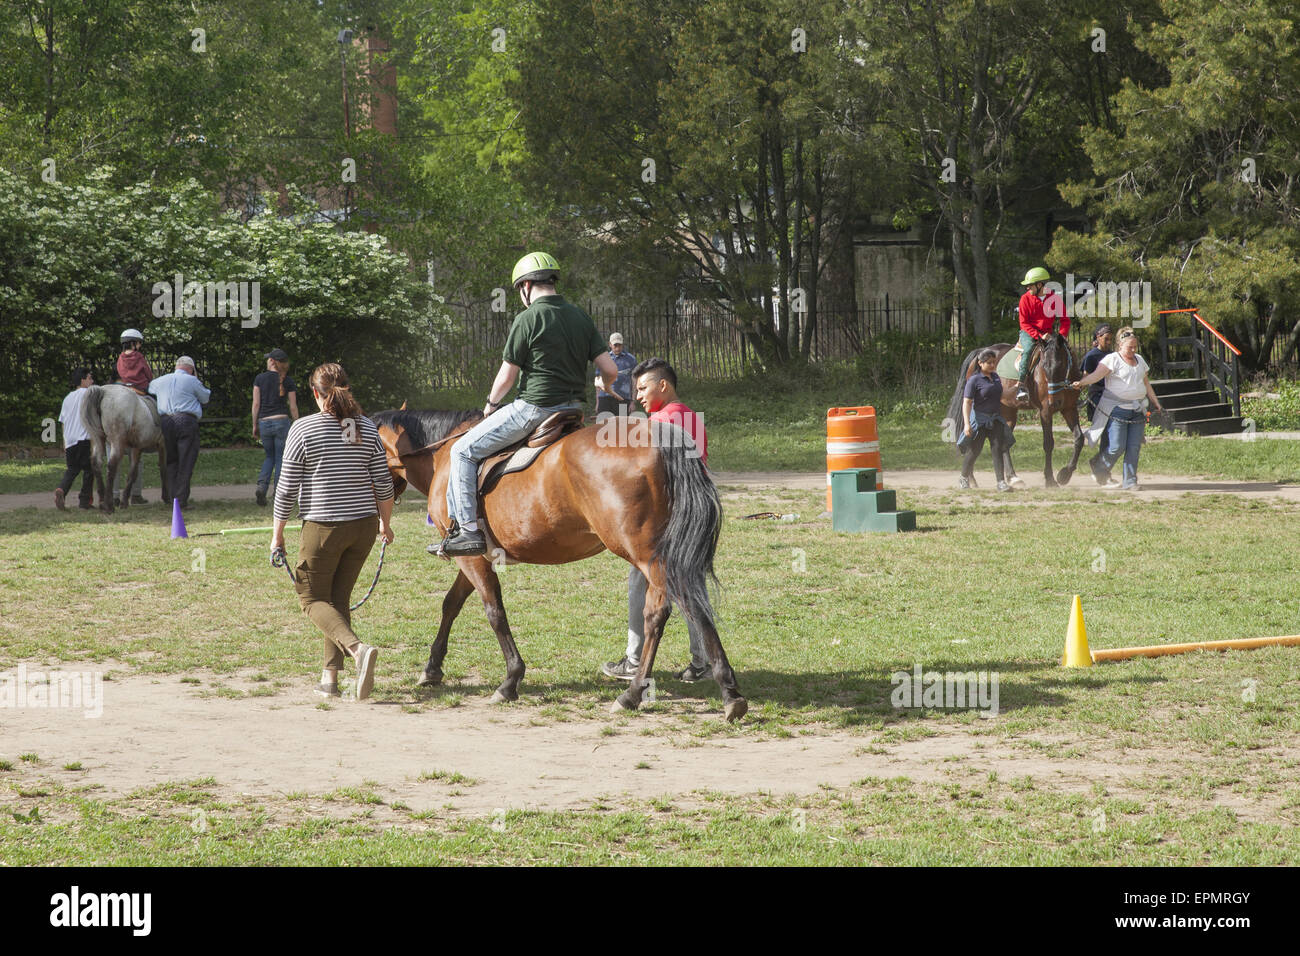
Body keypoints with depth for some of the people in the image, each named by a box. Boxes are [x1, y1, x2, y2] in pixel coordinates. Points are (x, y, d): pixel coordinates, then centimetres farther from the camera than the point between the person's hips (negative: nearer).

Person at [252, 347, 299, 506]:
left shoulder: (260, 379, 1)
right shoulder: (287, 381, 0)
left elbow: (256, 404, 0)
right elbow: (293, 407, 0)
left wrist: (254, 425, 7)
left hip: (264, 422, 2)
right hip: (282, 421, -2)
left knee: (269, 456, 19)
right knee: (280, 459, 6)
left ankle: (262, 485, -4)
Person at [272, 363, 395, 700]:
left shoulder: (303, 429, -9)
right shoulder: (367, 428, 3)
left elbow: (287, 488, -7)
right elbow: (384, 484, 5)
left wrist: (277, 534, 3)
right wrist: (385, 524, 20)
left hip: (322, 526, -5)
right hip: (363, 526, 5)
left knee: (313, 598, 7)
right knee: (339, 597, 15)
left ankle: (357, 647, -18)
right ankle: (330, 678, 12)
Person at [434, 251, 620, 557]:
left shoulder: (528, 319, -11)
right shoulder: (582, 317, 8)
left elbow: (507, 376, -8)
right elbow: (610, 369, 5)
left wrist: (491, 405, 12)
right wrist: (607, 389, 29)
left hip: (534, 409, -7)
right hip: (573, 409, 7)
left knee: (464, 451, 2)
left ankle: (467, 530, -7)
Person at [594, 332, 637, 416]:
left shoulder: (630, 359, 9)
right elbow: (598, 382, 17)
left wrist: (633, 402, -1)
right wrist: (597, 402, 12)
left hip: (622, 399, -2)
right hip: (604, 398, 2)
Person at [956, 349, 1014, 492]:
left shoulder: (995, 377, 8)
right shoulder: (974, 380, -13)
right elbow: (966, 402, -17)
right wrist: (967, 424, -25)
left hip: (995, 418, 5)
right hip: (979, 419, -5)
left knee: (998, 448, -8)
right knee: (974, 450, 6)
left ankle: (1001, 482, -13)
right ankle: (963, 478, 29)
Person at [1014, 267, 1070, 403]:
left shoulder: (1055, 298, 0)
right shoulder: (1026, 298, -3)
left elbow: (1065, 320, 4)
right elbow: (1024, 323, -6)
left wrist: (1062, 335, -15)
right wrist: (1038, 336, -19)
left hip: (1047, 334, 3)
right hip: (1029, 333, -3)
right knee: (1028, 350, -31)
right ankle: (1022, 387, -37)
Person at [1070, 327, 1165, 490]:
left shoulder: (1140, 360, 17)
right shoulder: (1112, 359, -5)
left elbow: (1146, 384, 27)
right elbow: (1097, 374, -19)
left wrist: (1156, 403, 28)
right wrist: (1081, 382, -37)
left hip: (1137, 411, 6)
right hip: (1116, 410, -6)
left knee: (1134, 447, 0)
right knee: (1117, 446, -9)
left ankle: (1130, 481, 5)